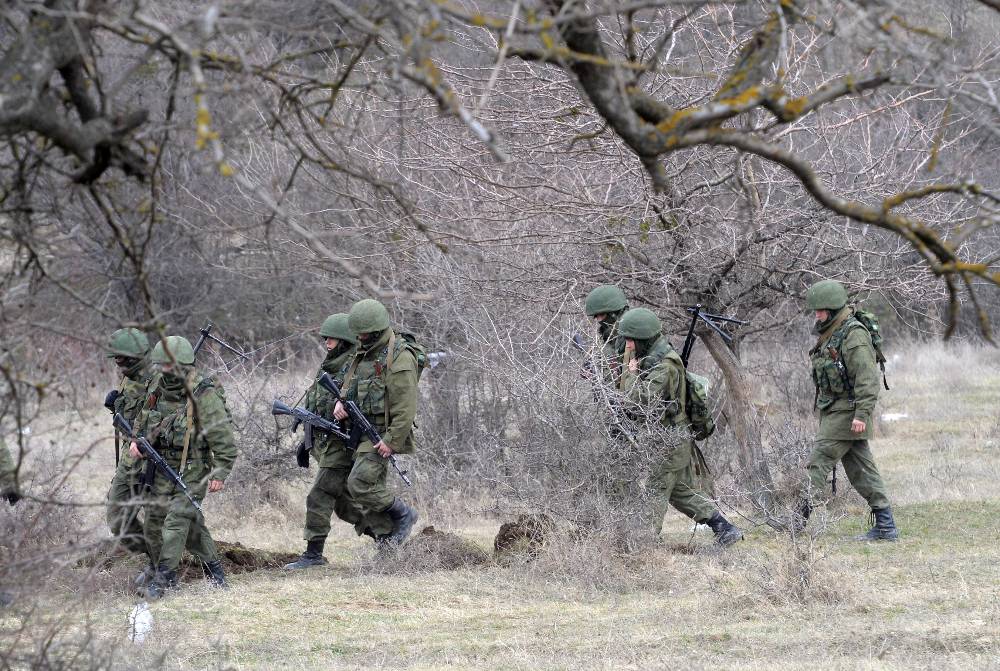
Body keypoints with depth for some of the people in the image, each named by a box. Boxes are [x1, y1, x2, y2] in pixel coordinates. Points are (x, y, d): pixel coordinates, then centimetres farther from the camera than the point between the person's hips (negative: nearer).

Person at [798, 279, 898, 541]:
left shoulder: (854, 335, -15)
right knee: (861, 470, 8)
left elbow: (867, 378, -21)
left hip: (847, 412, -10)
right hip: (832, 410, 10)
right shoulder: (829, 335, 16)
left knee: (818, 463, -10)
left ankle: (800, 520, -9)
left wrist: (862, 414, -26)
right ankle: (885, 526, 9)